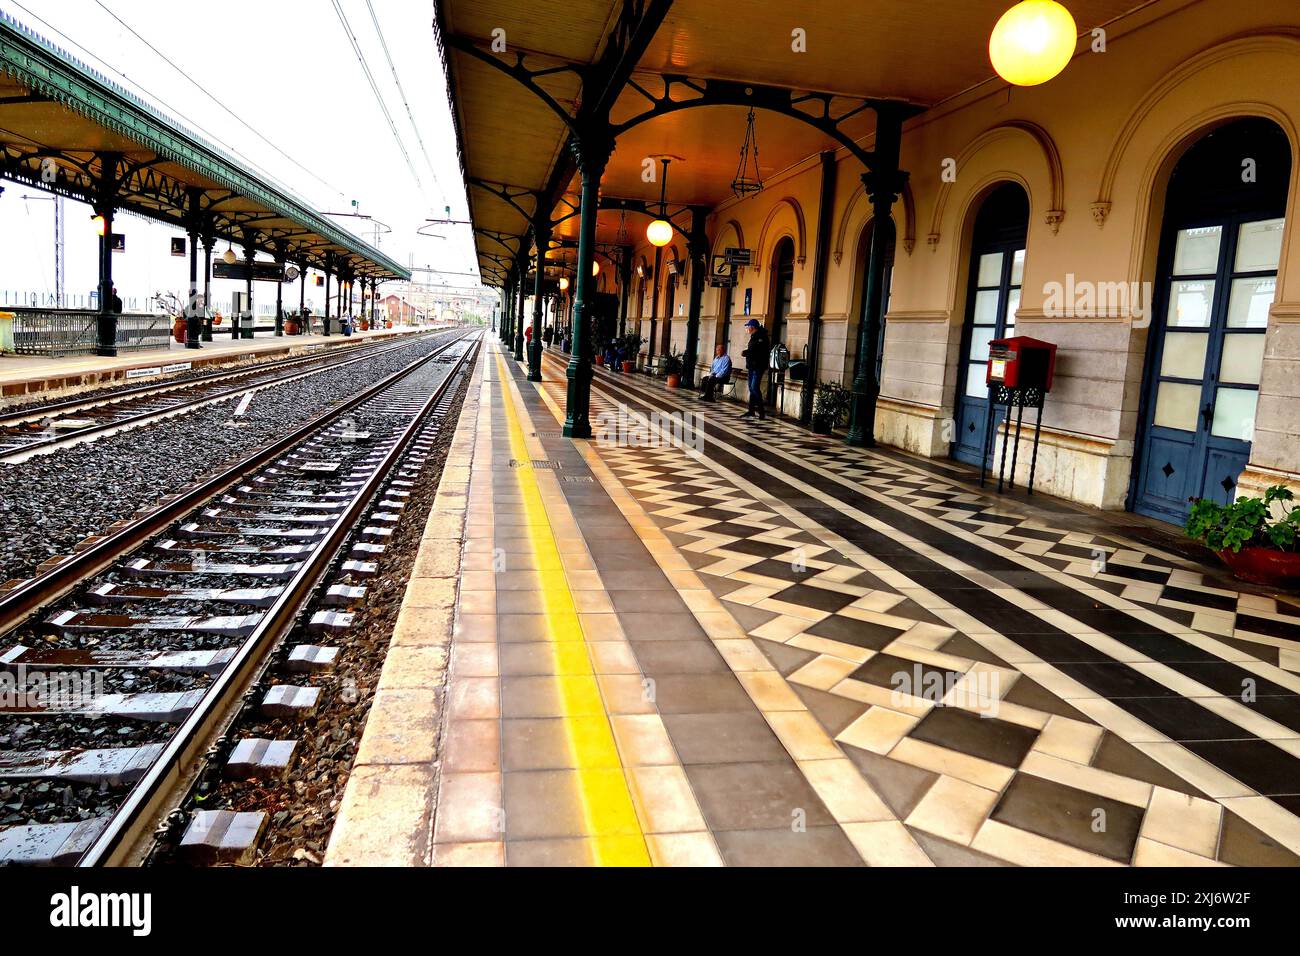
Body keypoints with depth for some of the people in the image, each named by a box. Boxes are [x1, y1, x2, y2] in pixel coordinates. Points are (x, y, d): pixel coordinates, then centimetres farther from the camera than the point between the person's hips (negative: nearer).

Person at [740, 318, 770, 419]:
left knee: (754, 388, -14)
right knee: (752, 388, 11)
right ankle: (751, 411, 17)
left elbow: (757, 351, -23)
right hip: (752, 366, 10)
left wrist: (745, 353, -14)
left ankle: (761, 410, -8)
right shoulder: (754, 336, 17)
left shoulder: (761, 337, -14)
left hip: (758, 367, -10)